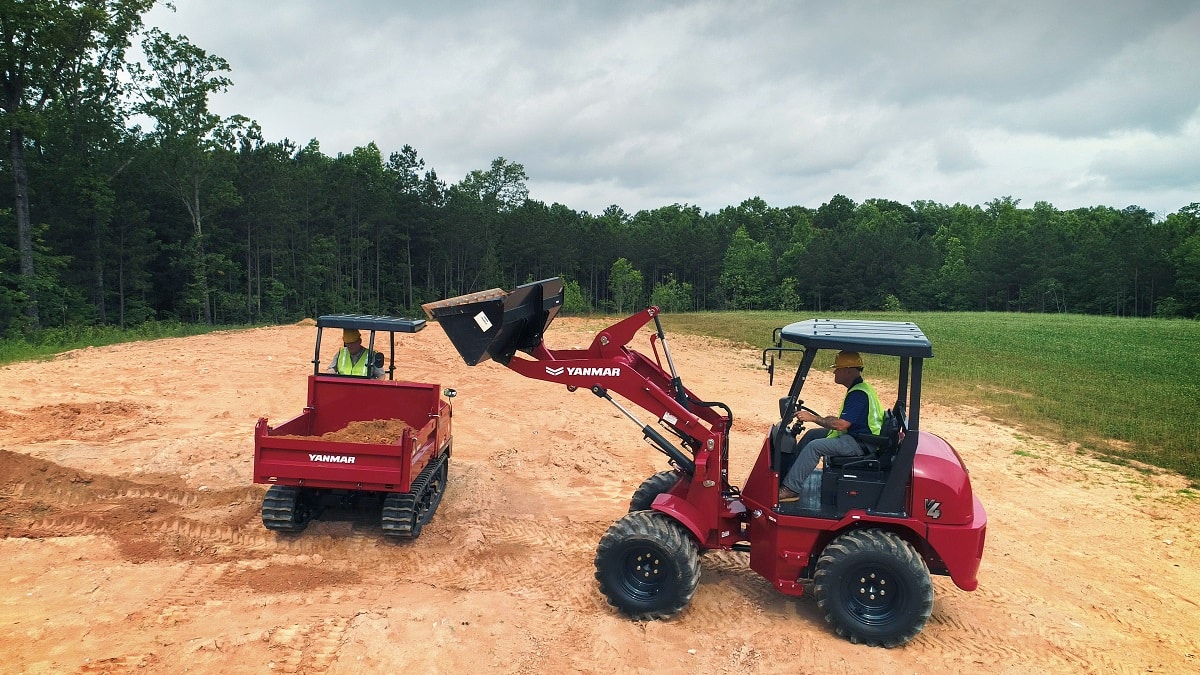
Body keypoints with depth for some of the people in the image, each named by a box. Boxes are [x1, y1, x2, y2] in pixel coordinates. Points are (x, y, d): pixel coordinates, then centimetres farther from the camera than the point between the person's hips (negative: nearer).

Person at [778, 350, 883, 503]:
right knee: (812, 434, 12)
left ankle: (791, 488, -18)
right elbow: (844, 421, 18)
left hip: (860, 443, -11)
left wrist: (813, 418, -20)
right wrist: (823, 419, 8)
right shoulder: (858, 389, 12)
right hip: (855, 435, 11)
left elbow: (841, 425, -27)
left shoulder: (858, 394, -22)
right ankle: (788, 472, 14)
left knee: (814, 446, -22)